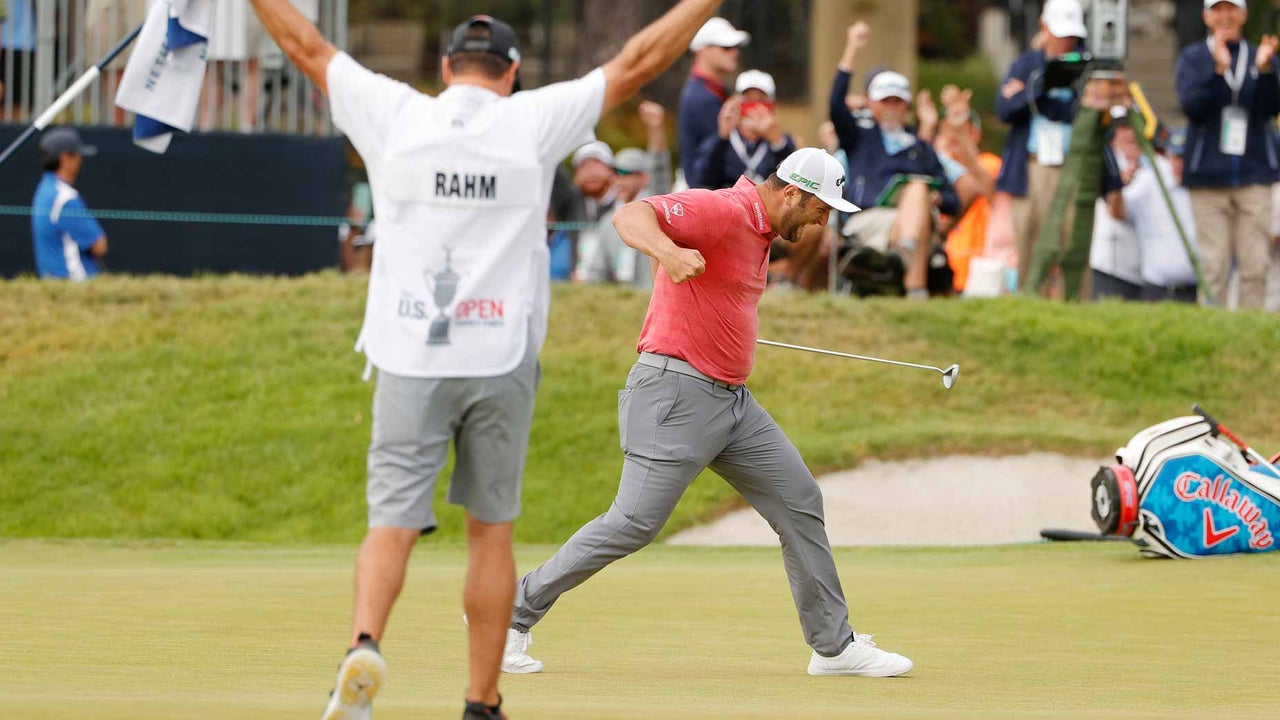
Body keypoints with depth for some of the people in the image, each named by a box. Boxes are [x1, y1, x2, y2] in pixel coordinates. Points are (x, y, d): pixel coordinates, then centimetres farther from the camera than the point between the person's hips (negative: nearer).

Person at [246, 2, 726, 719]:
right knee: (492, 529, 10)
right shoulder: (532, 122, -2)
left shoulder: (395, 116, 1)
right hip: (501, 362, 0)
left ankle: (364, 644, -29)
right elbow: (639, 62, 3)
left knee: (393, 521, -2)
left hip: (410, 362, 0)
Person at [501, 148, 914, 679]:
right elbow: (630, 216, -30)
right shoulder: (722, 211, -15)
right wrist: (667, 251, -49)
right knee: (635, 522, -13)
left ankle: (834, 646, 16)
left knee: (800, 502, 9)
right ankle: (512, 614, -2)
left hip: (732, 397, 10)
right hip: (678, 392, -10)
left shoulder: (760, 229, 15)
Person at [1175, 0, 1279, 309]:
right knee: (1214, 264, -6)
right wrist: (1218, 69, -20)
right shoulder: (1193, 58, 9)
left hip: (1254, 172, 1)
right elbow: (1191, 105, -7)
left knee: (1255, 264, -3)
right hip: (1209, 176, -1)